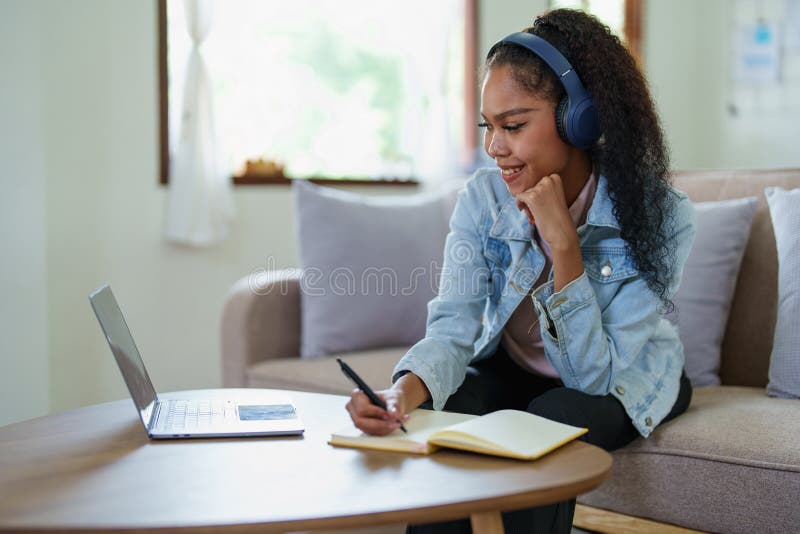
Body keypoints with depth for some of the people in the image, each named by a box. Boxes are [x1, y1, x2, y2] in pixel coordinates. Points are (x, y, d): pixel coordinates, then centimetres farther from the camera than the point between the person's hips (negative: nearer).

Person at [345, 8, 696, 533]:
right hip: (511, 370, 2)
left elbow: (595, 374, -27)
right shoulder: (483, 199, -17)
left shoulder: (661, 215, -26)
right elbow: (454, 327, -24)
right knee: (438, 420, -28)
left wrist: (563, 244, -38)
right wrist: (405, 391, -46)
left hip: (624, 381, -2)